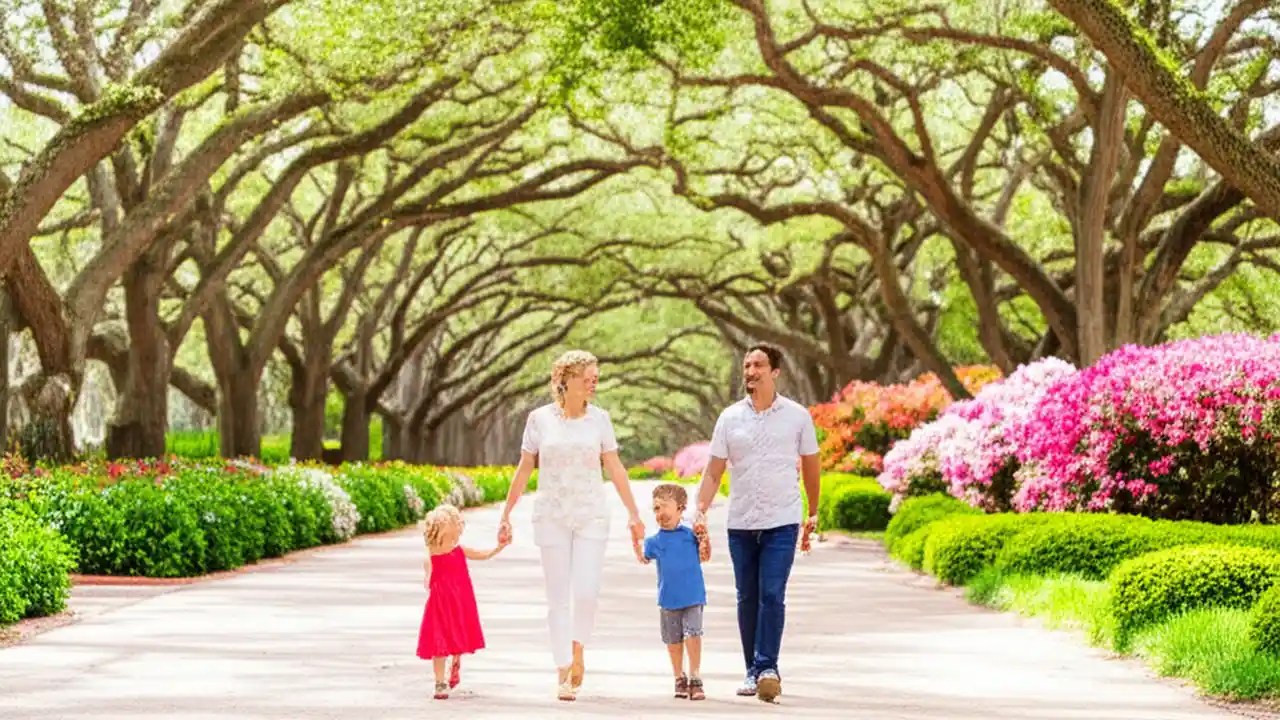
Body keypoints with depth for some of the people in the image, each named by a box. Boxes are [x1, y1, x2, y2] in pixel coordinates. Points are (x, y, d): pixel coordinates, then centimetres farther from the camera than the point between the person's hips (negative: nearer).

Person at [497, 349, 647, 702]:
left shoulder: (599, 418, 3)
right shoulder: (539, 419, 0)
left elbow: (615, 468, 6)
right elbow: (523, 470, 7)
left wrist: (634, 514, 4)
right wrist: (506, 515, 6)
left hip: (590, 516, 0)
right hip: (551, 515, 0)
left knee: (586, 591, -11)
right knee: (558, 597, 0)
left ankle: (578, 651, 16)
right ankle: (563, 672, 6)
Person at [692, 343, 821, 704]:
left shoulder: (797, 416, 1)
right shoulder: (730, 417, 4)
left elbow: (810, 466, 10)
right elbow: (713, 470, 3)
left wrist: (813, 514, 13)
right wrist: (701, 511, -9)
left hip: (782, 522, -2)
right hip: (740, 523, 3)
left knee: (772, 595, -13)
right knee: (747, 598, 7)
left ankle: (767, 667, -12)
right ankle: (753, 670, 15)